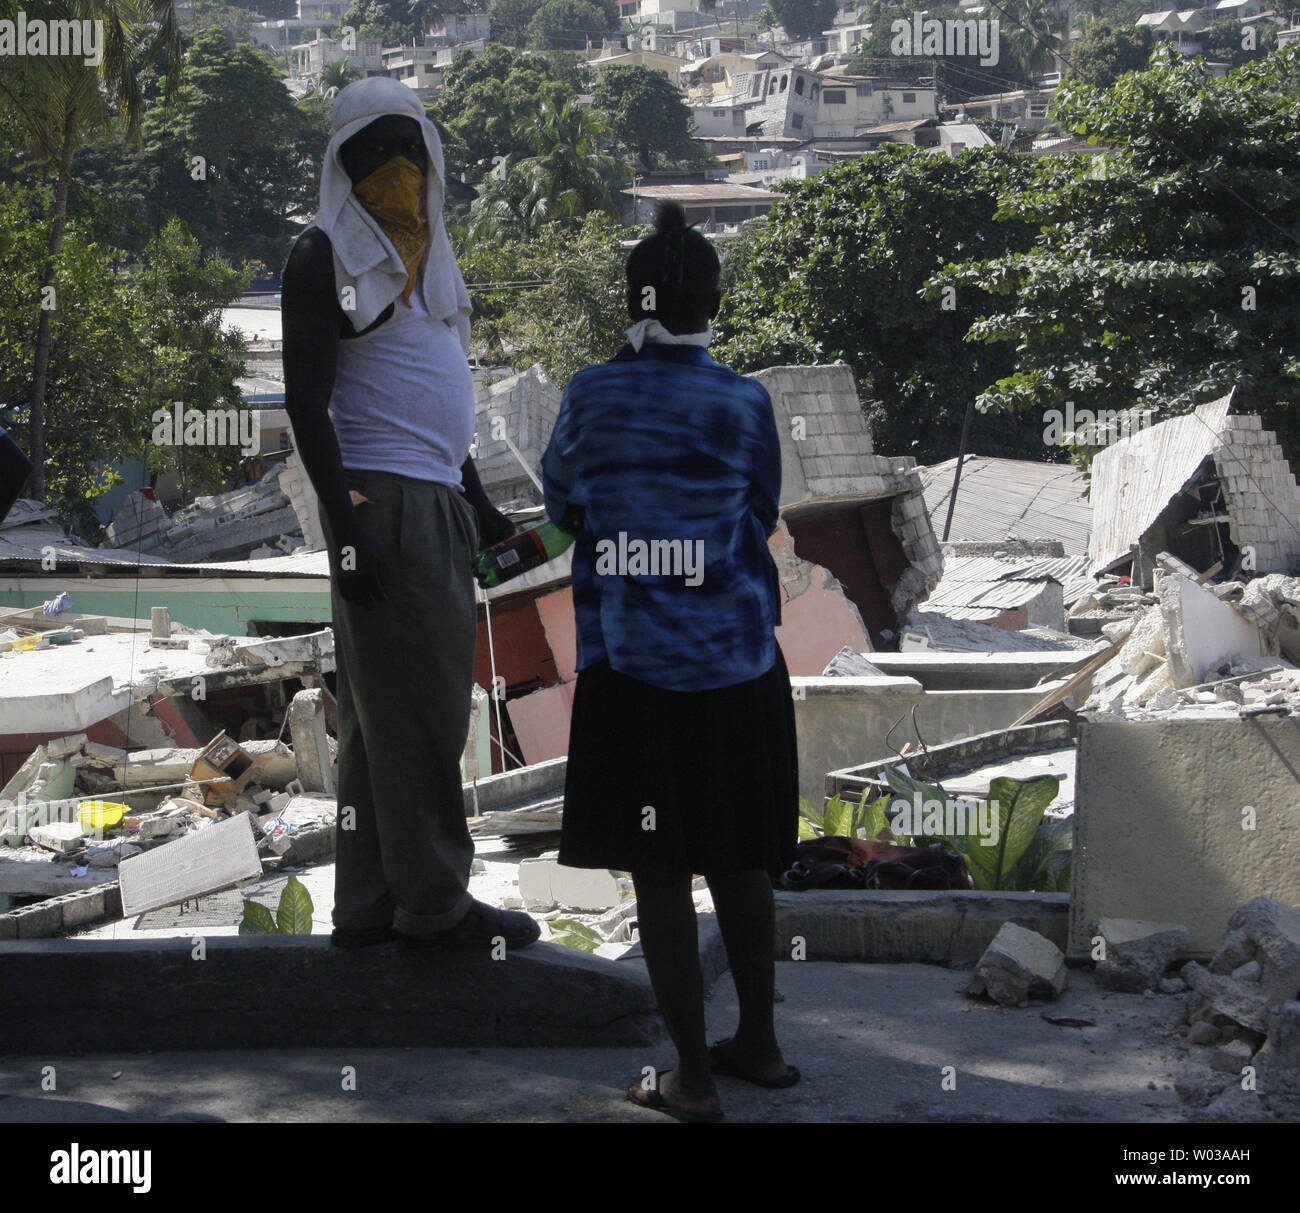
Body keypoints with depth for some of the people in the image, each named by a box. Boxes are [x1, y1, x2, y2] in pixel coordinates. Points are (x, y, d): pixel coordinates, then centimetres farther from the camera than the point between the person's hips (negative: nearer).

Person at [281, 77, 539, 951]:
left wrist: (478, 503, 26)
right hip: (382, 504, -8)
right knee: (415, 701, -7)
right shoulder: (328, 256, -5)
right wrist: (346, 523, -20)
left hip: (439, 502, 9)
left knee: (384, 711, 9)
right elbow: (308, 400, -12)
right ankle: (434, 901, -1)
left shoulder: (427, 256, 20)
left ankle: (370, 906, 14)